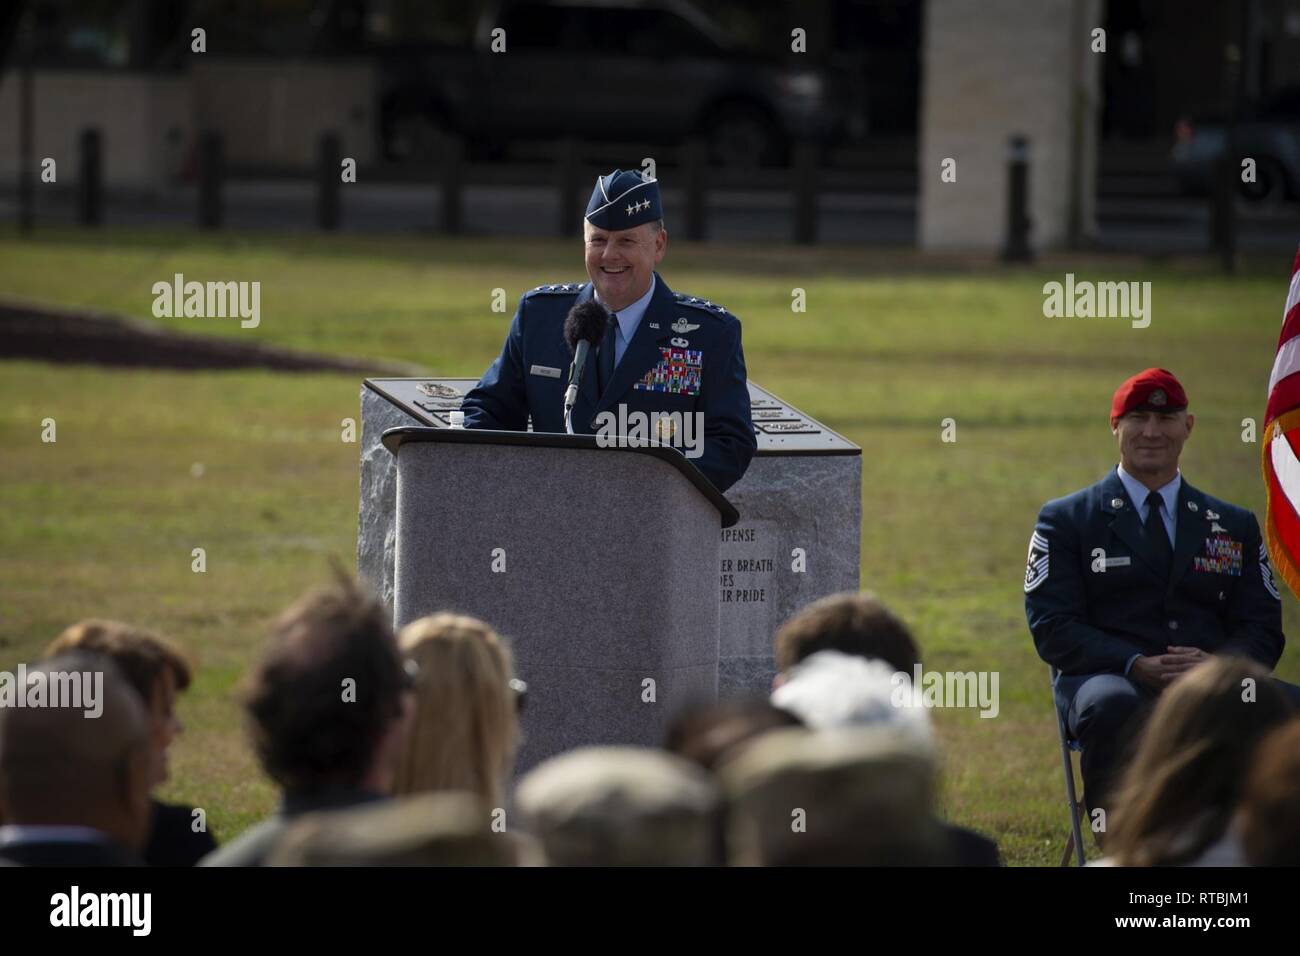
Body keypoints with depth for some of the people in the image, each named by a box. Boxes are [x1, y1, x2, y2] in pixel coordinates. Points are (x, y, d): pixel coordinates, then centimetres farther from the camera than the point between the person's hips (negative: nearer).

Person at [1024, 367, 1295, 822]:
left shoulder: (1235, 525, 22)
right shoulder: (1065, 520, 13)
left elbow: (1262, 628, 13)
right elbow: (1052, 628, 2)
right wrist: (1136, 665, -16)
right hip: (1111, 679, -2)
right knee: (1113, 707, -40)